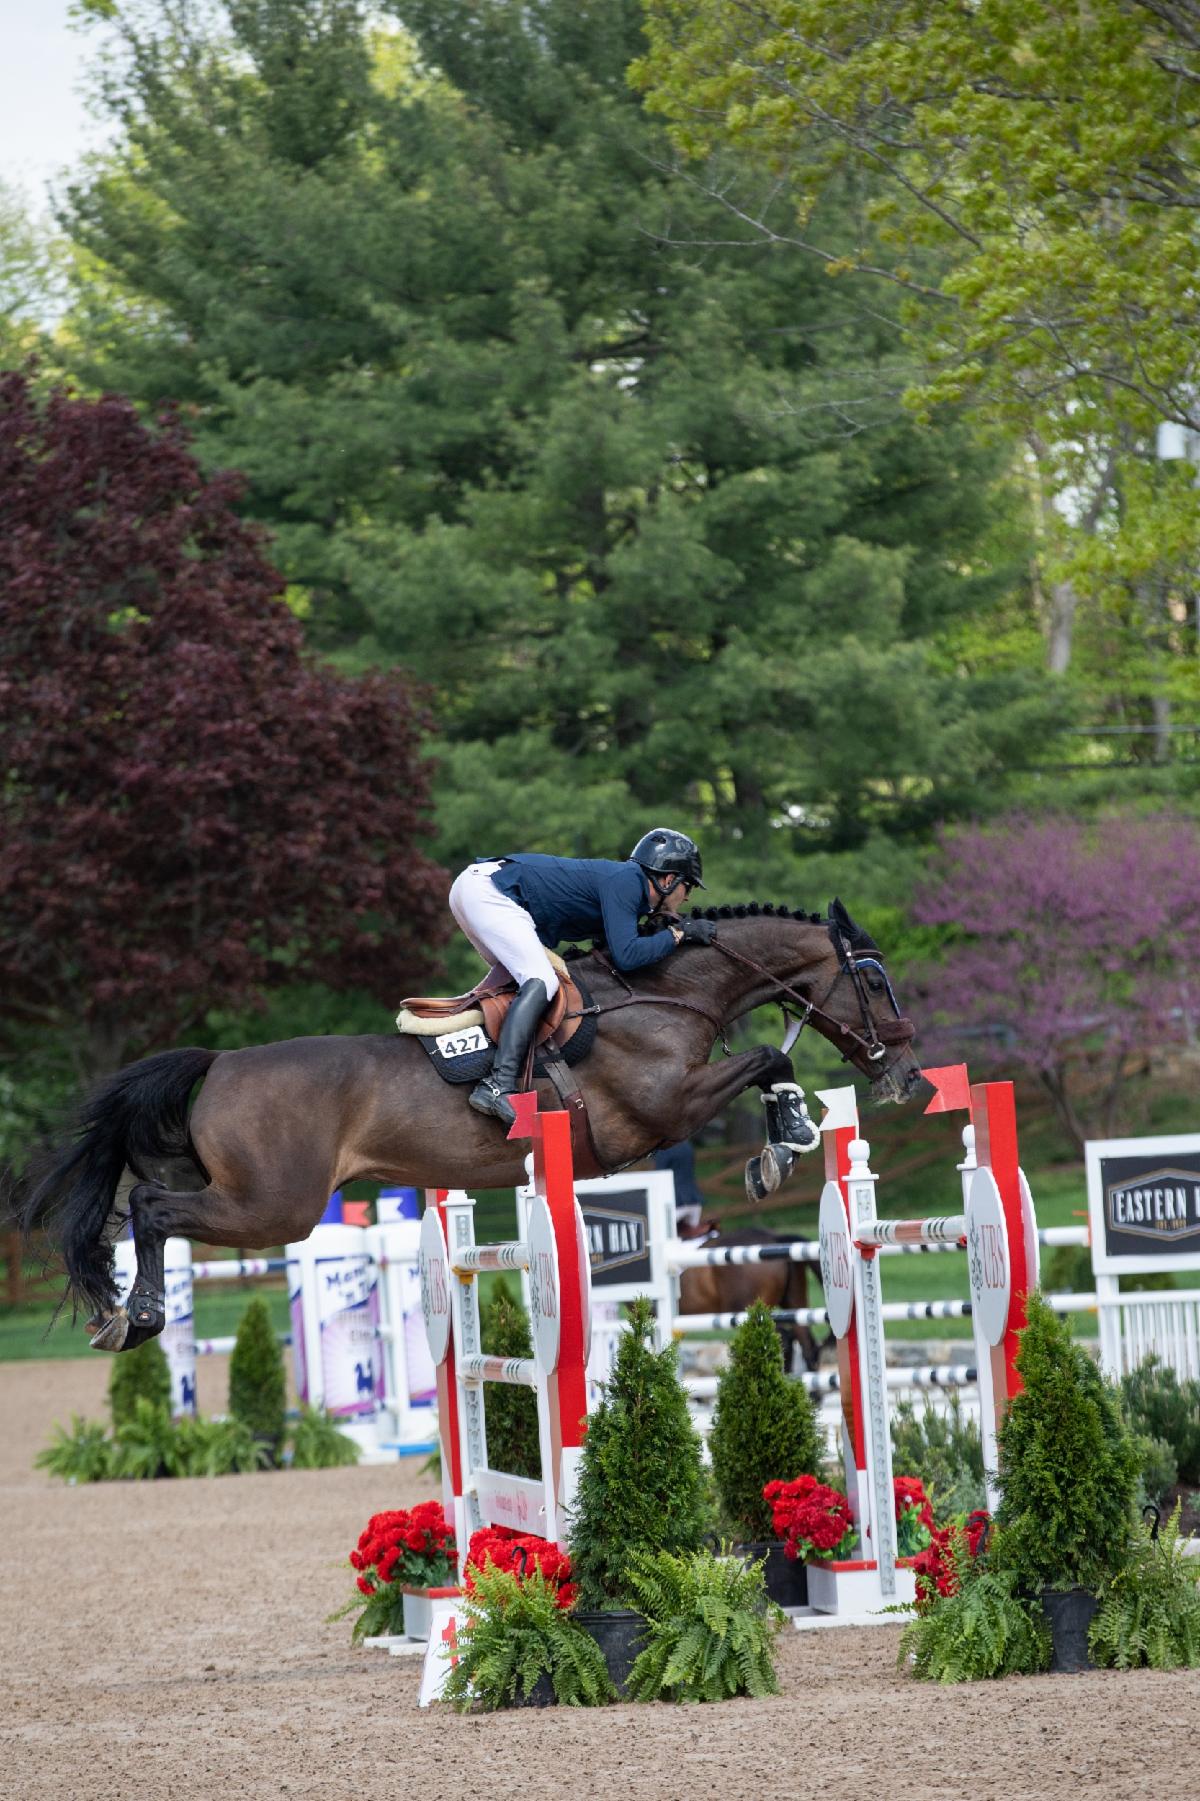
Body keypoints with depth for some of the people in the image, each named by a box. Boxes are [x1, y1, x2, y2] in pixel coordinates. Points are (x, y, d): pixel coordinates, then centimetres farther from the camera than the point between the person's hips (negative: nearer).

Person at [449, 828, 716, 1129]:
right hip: (488, 890, -10)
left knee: (512, 975, 25)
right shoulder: (626, 881, -10)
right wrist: (678, 934, -9)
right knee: (541, 982, -18)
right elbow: (626, 955, -19)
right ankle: (497, 1086, -30)